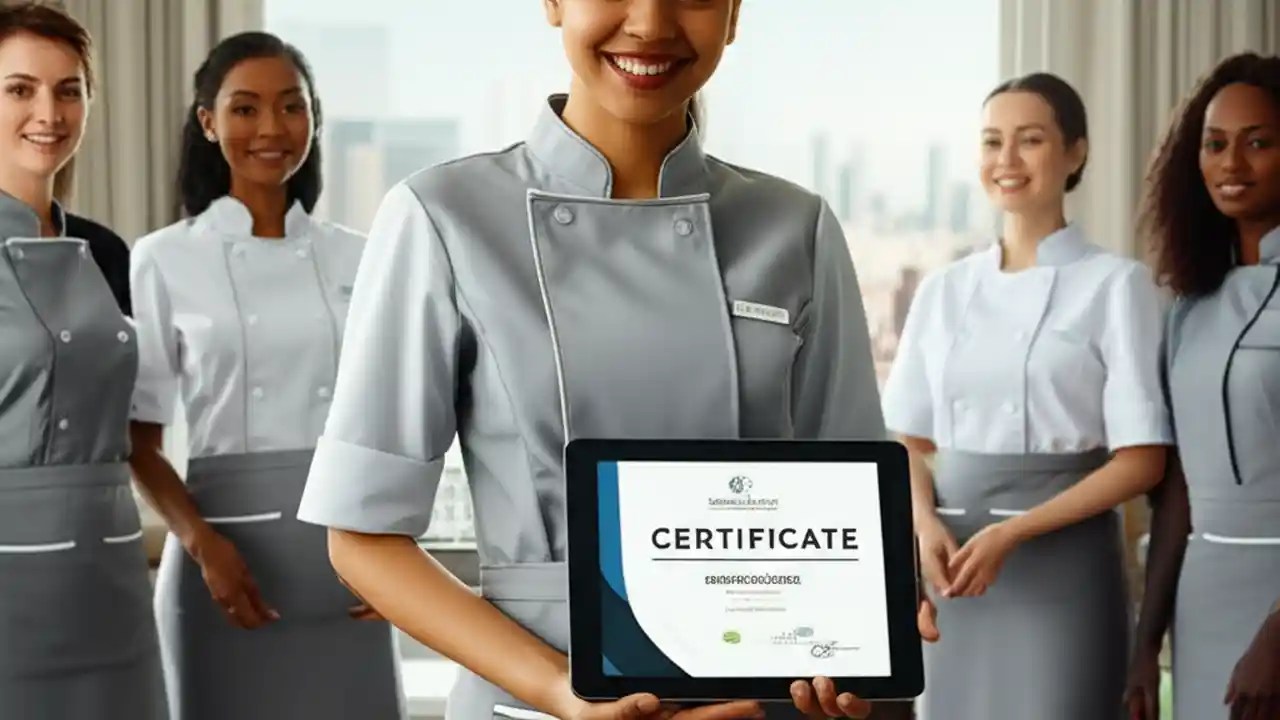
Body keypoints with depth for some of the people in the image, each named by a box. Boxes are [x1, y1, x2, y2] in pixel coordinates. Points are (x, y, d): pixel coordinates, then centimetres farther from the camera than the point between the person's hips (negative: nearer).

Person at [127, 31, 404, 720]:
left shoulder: (358, 259, 8)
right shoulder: (164, 260, 0)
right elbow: (138, 441, -1)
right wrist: (202, 544, -15)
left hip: (347, 554, 3)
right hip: (230, 548, -3)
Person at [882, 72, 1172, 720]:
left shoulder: (1115, 285, -4)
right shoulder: (944, 290, 9)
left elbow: (1141, 461, -8)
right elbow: (909, 437, 13)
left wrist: (1011, 534, -15)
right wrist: (926, 523, -8)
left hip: (1063, 562, -4)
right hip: (956, 560, 4)